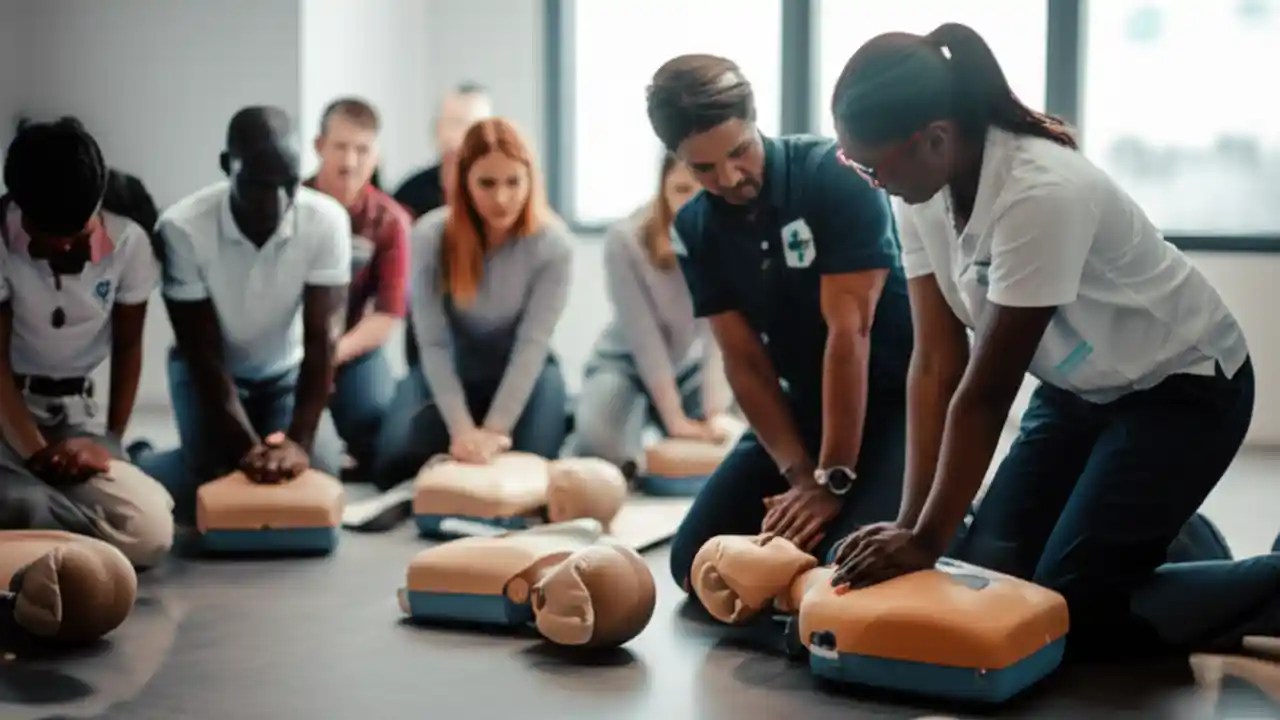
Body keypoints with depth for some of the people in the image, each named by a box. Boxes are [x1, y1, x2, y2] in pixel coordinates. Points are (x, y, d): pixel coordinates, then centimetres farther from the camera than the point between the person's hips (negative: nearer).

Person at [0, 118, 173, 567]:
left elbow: (127, 346, 7)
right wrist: (36, 451, -21)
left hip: (74, 410, 4)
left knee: (150, 534, -21)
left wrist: (111, 440, -2)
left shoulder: (128, 242, -4)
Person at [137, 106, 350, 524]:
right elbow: (203, 353, -24)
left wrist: (299, 441, -38)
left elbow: (321, 339, -26)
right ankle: (135, 466, 10)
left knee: (318, 472, -18)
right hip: (208, 369, -2)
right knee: (209, 484, -23)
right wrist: (247, 446, -34)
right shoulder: (182, 230, -30)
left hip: (286, 371, 2)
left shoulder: (327, 221, -26)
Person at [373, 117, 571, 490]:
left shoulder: (551, 242, -21)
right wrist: (462, 429, -31)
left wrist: (495, 428, -31)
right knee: (394, 464, -18)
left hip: (522, 372, 0)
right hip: (449, 371, 1)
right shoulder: (430, 236, -20)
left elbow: (532, 345, -22)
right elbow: (433, 344, -21)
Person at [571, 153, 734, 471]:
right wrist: (674, 419, -28)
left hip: (691, 365, 3)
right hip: (626, 362, -3)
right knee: (600, 447, -29)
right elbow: (643, 337, -24)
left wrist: (714, 415, -33)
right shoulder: (626, 240, -23)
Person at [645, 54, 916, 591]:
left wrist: (834, 480, -24)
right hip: (807, 405, 6)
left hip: (898, 397, -5)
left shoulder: (837, 177, -21)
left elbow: (849, 332, -24)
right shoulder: (694, 229, -3)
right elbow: (745, 361, -5)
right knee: (697, 562, -2)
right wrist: (800, 475, -16)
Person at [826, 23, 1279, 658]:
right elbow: (936, 365, -10)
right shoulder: (921, 191, -11)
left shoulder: (1039, 195, -33)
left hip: (1182, 387, -7)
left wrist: (927, 540, -24)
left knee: (1069, 603, -14)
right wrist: (910, 524, -15)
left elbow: (987, 390, -29)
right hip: (1079, 387, 8)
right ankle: (1160, 531, 19)